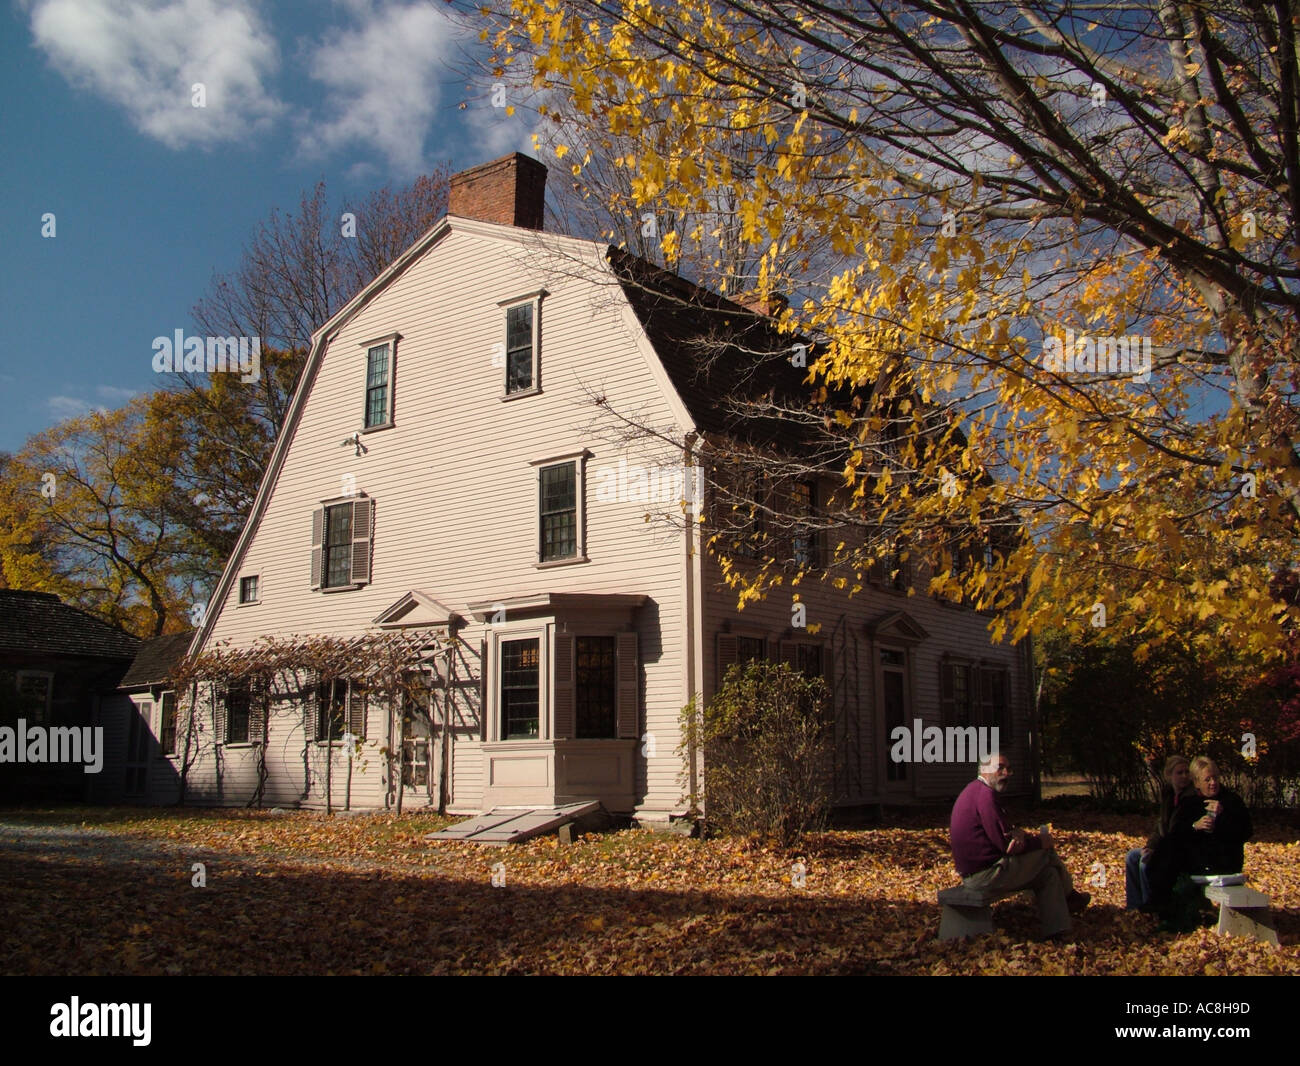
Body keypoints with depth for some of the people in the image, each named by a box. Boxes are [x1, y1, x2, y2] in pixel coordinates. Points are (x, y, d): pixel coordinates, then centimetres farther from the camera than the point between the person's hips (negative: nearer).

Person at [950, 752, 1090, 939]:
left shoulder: (976, 791, 15)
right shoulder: (985, 794, -19)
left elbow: (1001, 833, 16)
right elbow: (1005, 844, -21)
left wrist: (1019, 834, -9)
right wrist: (1040, 841, -3)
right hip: (986, 874, -10)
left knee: (1048, 873, 14)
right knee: (1047, 852, 2)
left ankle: (1055, 931, 13)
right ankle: (1069, 896, 27)